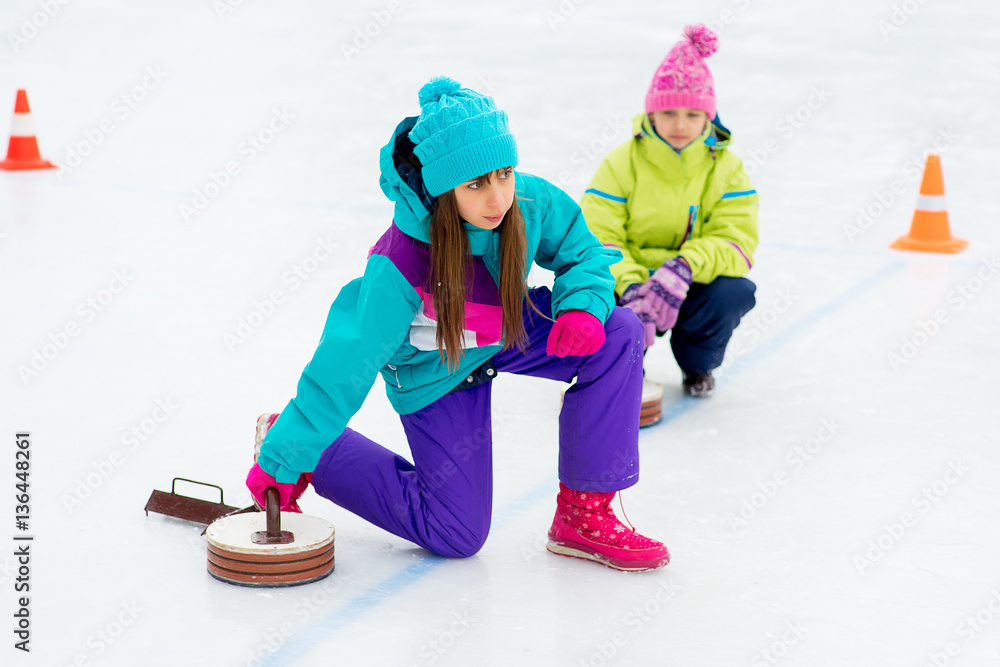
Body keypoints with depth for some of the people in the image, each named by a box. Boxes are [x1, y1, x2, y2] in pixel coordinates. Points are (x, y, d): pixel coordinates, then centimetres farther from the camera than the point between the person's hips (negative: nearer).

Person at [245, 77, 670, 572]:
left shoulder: (533, 202, -26)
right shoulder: (400, 267, -37)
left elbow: (584, 253, -4)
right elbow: (345, 368, -28)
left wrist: (583, 303, -28)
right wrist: (280, 461, -21)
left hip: (510, 330, 5)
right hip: (434, 373, -4)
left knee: (619, 333, -21)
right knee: (457, 534, 1)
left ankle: (583, 515, -9)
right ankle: (289, 438, 17)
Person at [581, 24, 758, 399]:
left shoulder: (725, 169, -5)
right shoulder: (622, 163, -8)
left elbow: (737, 243, -16)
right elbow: (596, 238, -16)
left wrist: (685, 267, -37)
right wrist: (629, 287, -36)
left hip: (691, 289, 1)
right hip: (628, 281, -1)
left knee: (735, 292, -31)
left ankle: (697, 365, 4)